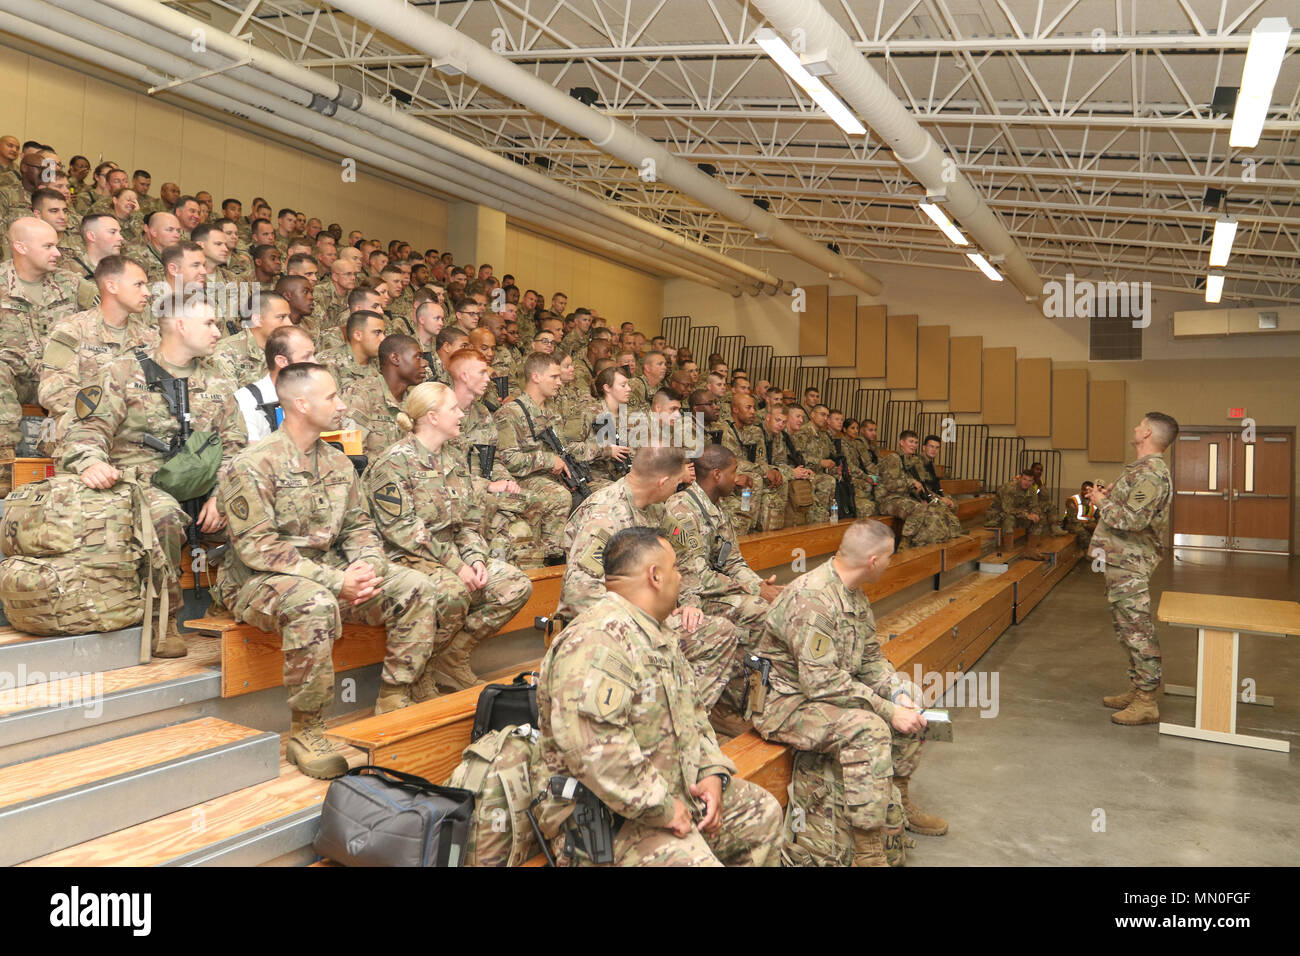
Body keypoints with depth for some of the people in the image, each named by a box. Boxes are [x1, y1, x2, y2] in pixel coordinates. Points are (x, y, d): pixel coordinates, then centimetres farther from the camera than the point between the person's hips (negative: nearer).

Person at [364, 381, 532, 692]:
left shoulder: (454, 459, 15)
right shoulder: (394, 462, -9)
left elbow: (470, 521, 14)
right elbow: (401, 529, -17)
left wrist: (475, 558, -6)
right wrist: (455, 565, -20)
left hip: (453, 554, 8)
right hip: (407, 559, -8)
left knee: (517, 584, -9)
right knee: (453, 592, -37)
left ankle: (452, 660, 3)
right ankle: (418, 673, -11)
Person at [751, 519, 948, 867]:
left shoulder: (854, 594, 5)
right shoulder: (812, 599, -28)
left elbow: (871, 656, 10)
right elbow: (821, 681, -30)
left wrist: (899, 694, -9)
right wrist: (888, 710, -26)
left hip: (825, 687, 10)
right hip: (784, 702, -10)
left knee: (909, 699, 12)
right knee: (867, 727, -31)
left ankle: (900, 802, 27)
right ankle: (867, 853, -21)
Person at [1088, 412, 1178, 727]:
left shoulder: (1150, 473, -18)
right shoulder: (1143, 469, 16)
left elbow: (1134, 520, -26)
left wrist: (1102, 502, -13)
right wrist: (1109, 495, 11)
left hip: (1129, 566, -11)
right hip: (1121, 562, 11)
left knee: (1137, 631, -5)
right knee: (1129, 630, 17)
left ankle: (1146, 703, 1)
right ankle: (1137, 689, 27)